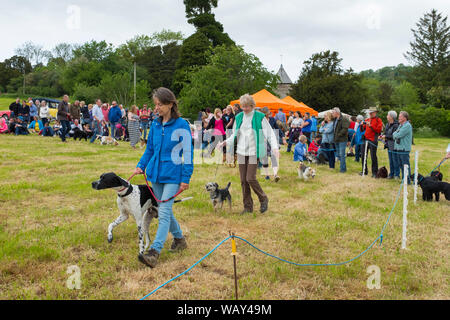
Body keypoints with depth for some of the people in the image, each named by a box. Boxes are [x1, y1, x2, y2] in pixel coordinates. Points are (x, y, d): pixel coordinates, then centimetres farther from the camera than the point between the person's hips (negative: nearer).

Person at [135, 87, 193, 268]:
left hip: (172, 176, -6)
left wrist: (185, 178, -11)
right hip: (155, 174, 6)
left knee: (164, 212, -12)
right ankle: (179, 238, 35)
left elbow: (188, 153, -8)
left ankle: (154, 252, -14)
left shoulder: (182, 126, -10)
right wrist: (141, 165, 3)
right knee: (165, 210, 16)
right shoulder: (155, 125, 6)